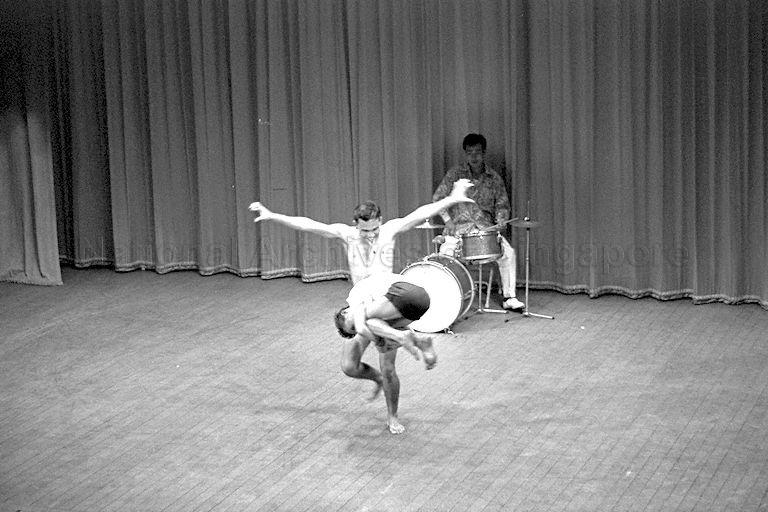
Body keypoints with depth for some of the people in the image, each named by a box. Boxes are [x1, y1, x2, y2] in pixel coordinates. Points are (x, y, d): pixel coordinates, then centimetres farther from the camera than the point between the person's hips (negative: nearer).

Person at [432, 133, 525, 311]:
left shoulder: (494, 178, 5)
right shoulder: (455, 174, 0)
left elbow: (502, 205, 9)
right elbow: (437, 198, 3)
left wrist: (498, 227, -7)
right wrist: (448, 221, -9)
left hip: (486, 227, 1)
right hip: (458, 228, -1)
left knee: (508, 253, -21)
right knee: (444, 255, -27)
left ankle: (509, 297, -10)